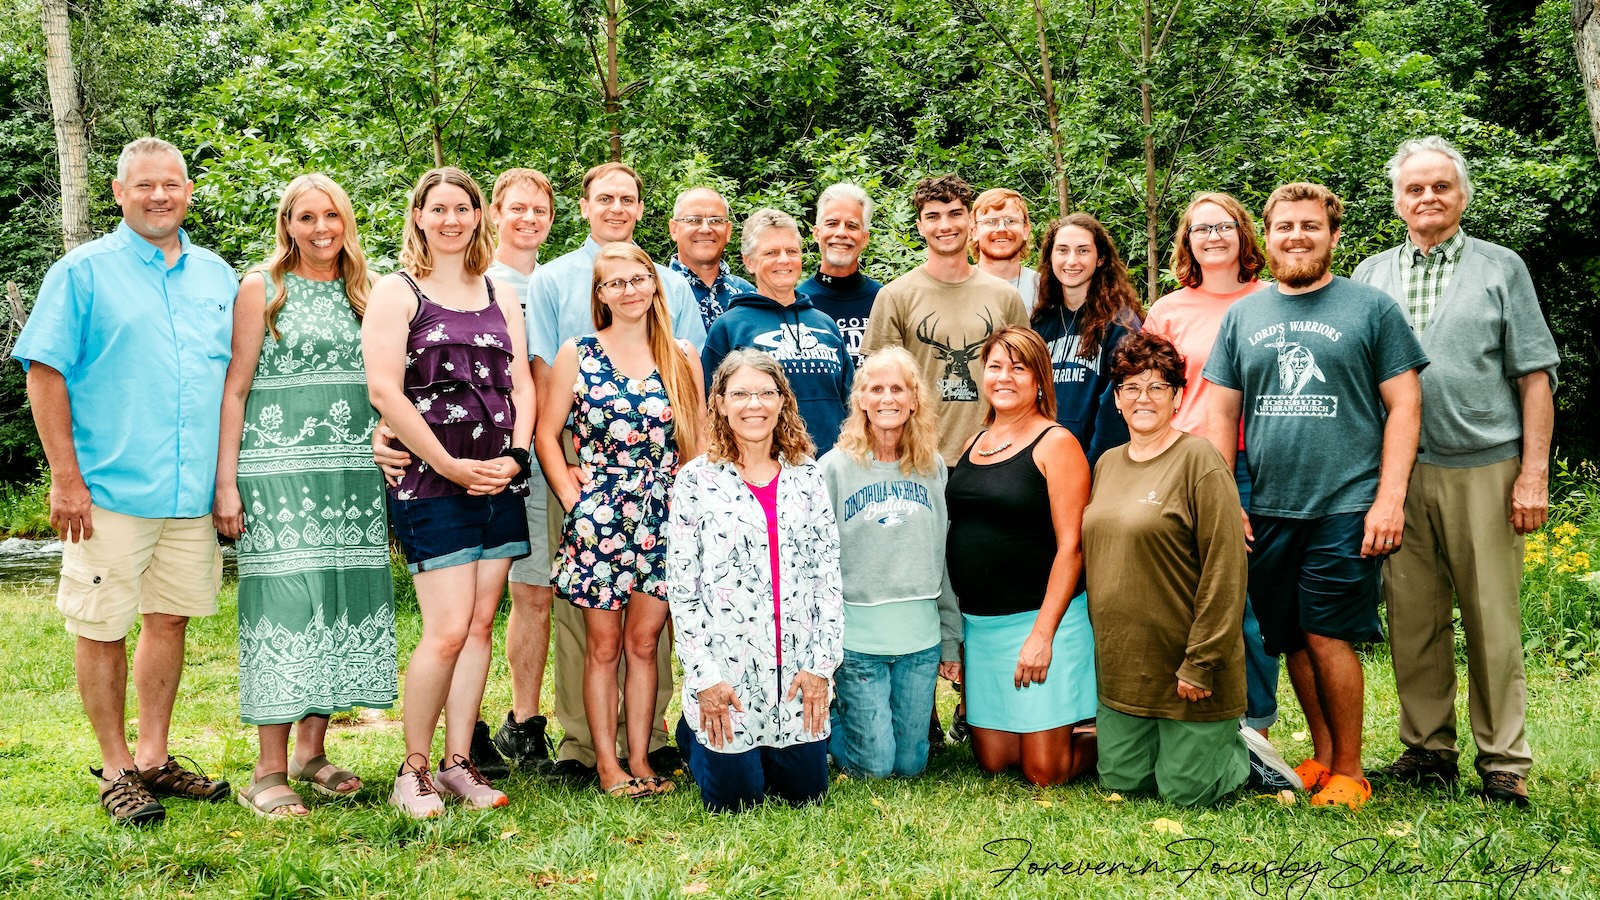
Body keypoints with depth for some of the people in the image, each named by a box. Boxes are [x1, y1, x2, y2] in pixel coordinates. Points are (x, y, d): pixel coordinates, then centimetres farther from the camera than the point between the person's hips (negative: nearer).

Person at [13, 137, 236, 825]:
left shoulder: (216, 276, 11)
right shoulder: (83, 272, -2)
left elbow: (237, 376, 17)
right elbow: (45, 373, -5)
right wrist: (66, 478, -12)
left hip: (193, 491, 4)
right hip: (110, 489, -4)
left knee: (169, 619, 11)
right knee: (102, 628, 3)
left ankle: (154, 758, 23)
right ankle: (116, 769, 15)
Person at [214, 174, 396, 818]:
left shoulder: (363, 292, 14)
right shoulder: (262, 288, 2)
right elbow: (236, 387, -2)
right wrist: (225, 482, -8)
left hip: (354, 475, 5)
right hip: (280, 469, -5)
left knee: (344, 601, 4)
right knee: (284, 602, -7)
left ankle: (311, 751, 16)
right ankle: (269, 771, -2)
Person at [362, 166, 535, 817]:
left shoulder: (500, 296, 16)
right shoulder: (397, 292, 0)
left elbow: (521, 381, 13)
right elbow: (384, 389, -9)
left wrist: (514, 455, -4)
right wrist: (450, 465, -12)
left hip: (500, 484, 5)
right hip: (431, 486, -5)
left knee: (481, 626, 5)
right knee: (447, 632, -10)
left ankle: (458, 763, 14)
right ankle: (413, 771, 4)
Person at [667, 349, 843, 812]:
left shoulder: (806, 477, 4)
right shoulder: (696, 480, -5)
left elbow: (829, 576, 3)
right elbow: (681, 587, -6)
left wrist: (822, 663, -4)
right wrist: (704, 677, -11)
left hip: (798, 672, 3)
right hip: (726, 673, -3)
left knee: (805, 791, 10)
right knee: (733, 799, 5)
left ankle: (767, 753, 40)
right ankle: (693, 733, 33)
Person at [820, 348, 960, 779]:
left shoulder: (933, 468, 6)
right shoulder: (835, 468, -4)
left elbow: (945, 556, 10)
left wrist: (951, 638, 9)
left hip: (922, 639, 3)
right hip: (856, 638, -3)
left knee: (911, 764, 9)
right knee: (874, 765, 0)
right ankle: (829, 720, 28)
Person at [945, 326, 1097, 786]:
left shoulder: (1056, 444, -9)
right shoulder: (974, 444, 11)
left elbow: (1071, 546, -13)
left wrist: (1042, 633, -19)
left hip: (1040, 617, -6)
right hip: (977, 622, 6)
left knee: (1045, 771, -3)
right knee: (993, 760, 9)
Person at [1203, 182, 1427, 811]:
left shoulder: (1371, 308, 3)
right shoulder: (1242, 316, 13)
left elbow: (1404, 405, 0)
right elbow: (1221, 412, 13)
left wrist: (1389, 498, -9)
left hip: (1346, 507, -4)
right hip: (1267, 512, 4)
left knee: (1328, 637, -6)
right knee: (1292, 640, 8)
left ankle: (1348, 771, 8)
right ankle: (1322, 757, 23)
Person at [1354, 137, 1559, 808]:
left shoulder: (1501, 268, 6)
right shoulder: (1370, 276, 12)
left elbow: (1535, 375, 3)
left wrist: (1534, 472, -5)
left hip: (1485, 469, -2)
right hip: (1398, 473, 2)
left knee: (1492, 620, 1)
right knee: (1413, 618, 6)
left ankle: (1504, 761, 11)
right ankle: (1428, 748, 17)